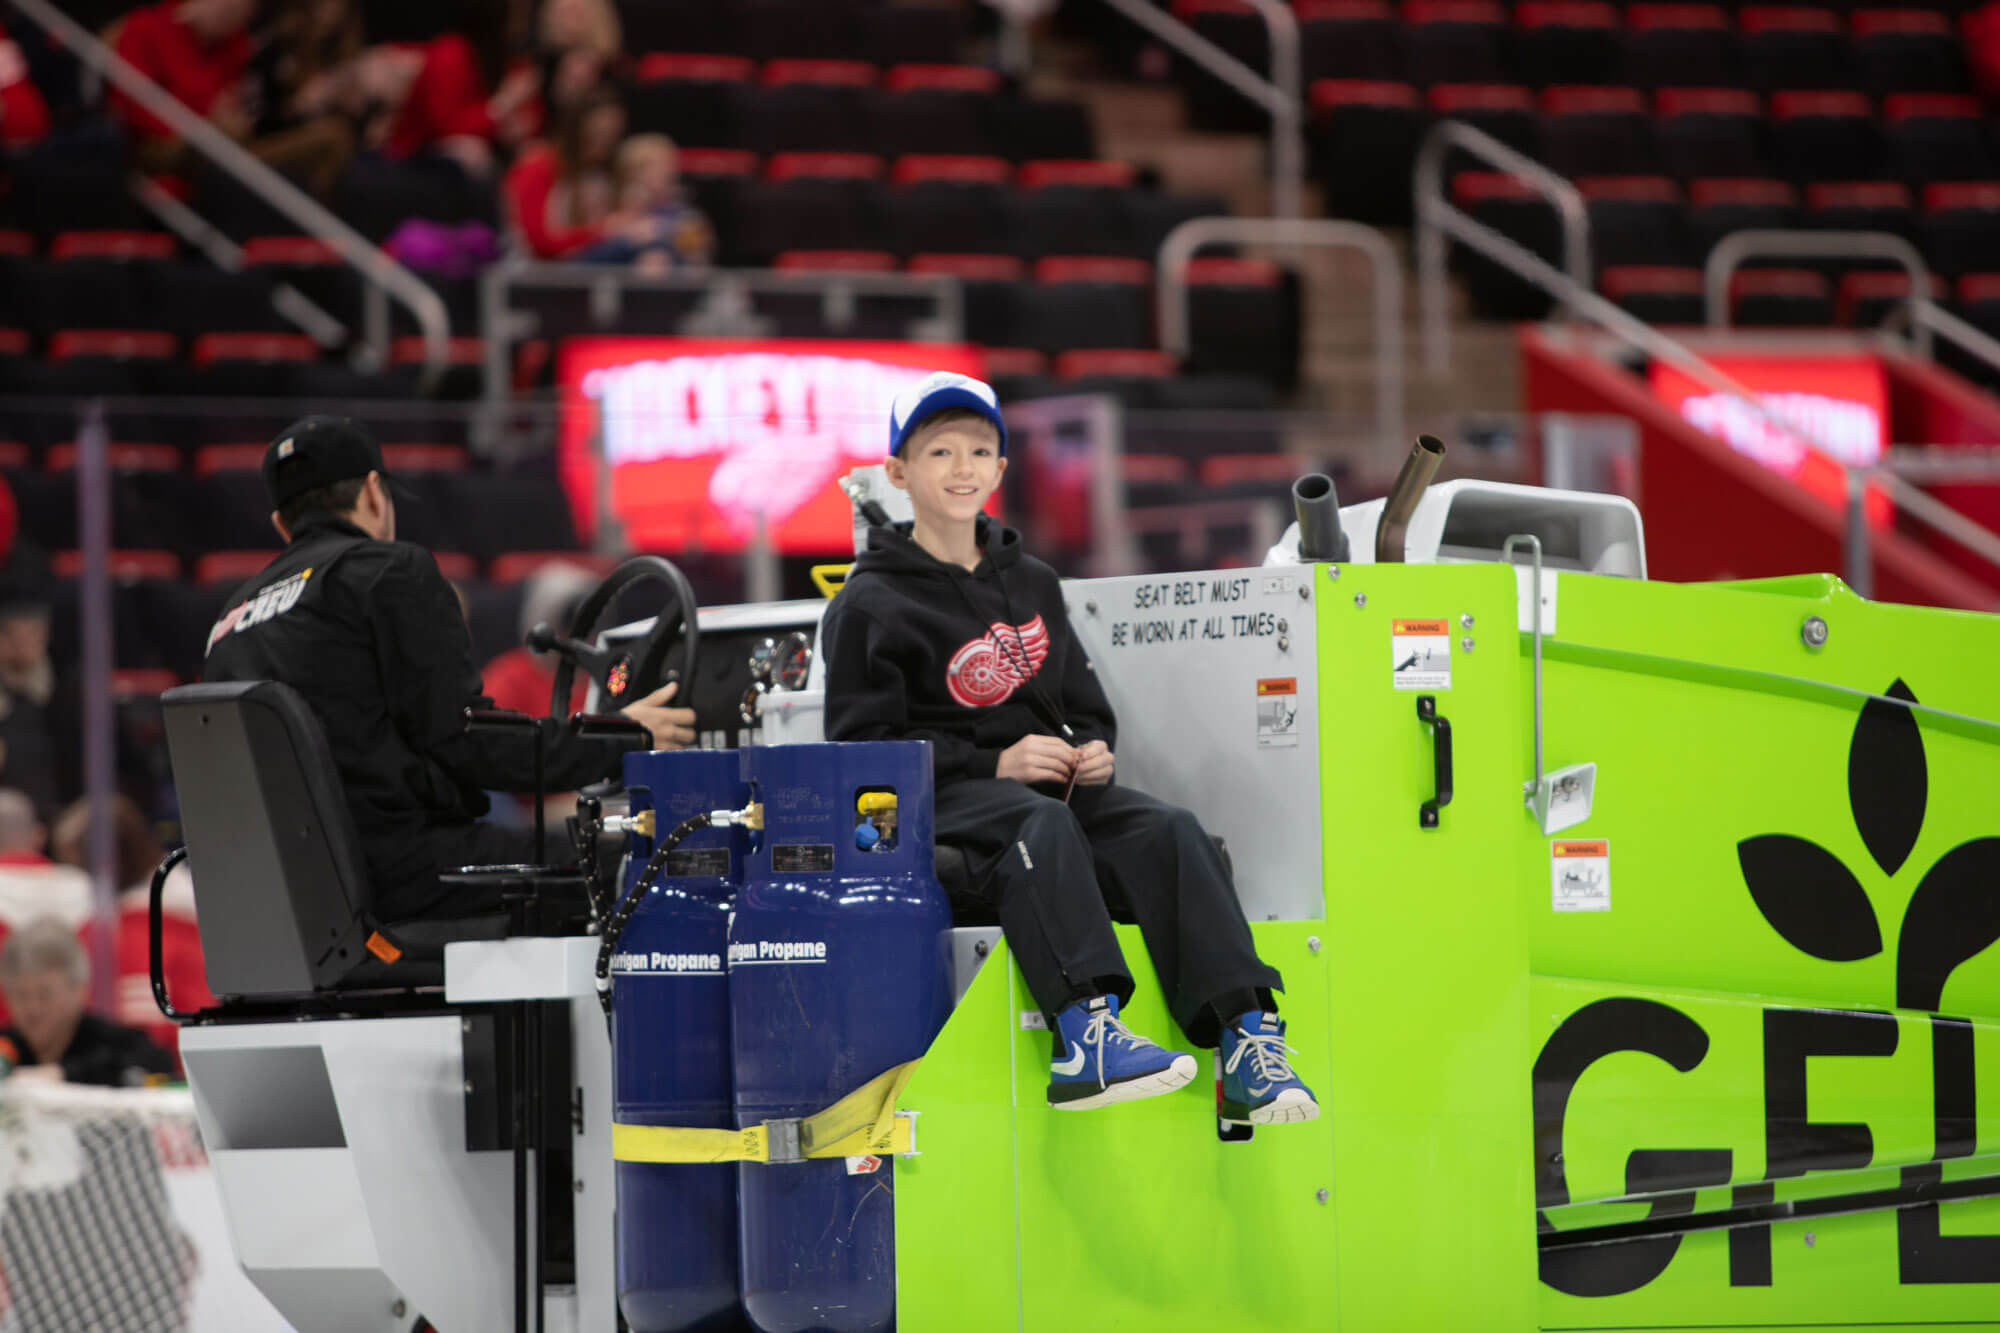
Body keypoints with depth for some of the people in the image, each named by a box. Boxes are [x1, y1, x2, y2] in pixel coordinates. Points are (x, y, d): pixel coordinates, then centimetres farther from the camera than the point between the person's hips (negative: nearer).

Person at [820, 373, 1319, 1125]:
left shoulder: (1032, 584, 22)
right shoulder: (871, 605, 2)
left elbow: (1086, 706, 27)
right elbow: (867, 749, -5)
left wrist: (1094, 750, 1)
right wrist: (995, 764, -15)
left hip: (1056, 785, 5)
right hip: (945, 804, -5)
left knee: (1169, 832, -24)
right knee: (1040, 823, -39)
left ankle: (1245, 1042, -35)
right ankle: (1086, 1036, -55)